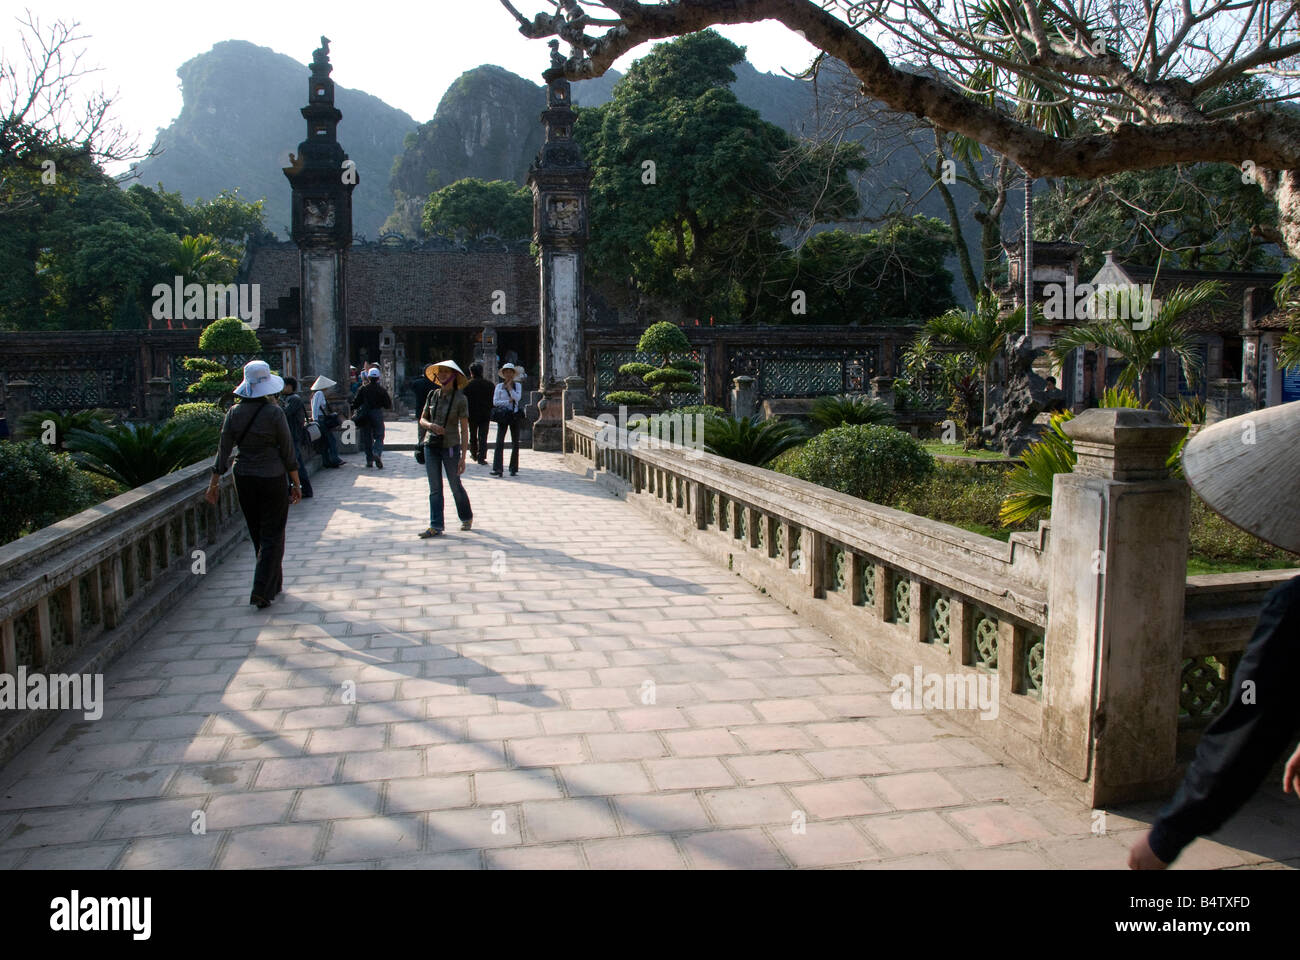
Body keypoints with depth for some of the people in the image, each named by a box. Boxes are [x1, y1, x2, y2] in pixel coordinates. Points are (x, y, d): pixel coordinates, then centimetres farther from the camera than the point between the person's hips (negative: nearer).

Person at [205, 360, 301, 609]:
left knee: (257, 534, 17)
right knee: (272, 536, 4)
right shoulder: (274, 413, -13)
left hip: (244, 479, 4)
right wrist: (296, 484, 0)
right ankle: (261, 592, -3)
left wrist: (214, 483, 9)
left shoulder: (234, 413, -2)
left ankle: (274, 584, 30)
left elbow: (223, 450, 0)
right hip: (272, 479, -4)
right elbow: (288, 452, -9)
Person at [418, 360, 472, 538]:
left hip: (450, 446, -4)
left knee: (455, 485, 7)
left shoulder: (460, 399, -7)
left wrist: (463, 457, -11)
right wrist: (430, 425, -12)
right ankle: (436, 526, 7)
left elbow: (464, 429, -8)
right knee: (434, 488, 3)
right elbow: (422, 419, 13)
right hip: (431, 445, 4)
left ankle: (467, 518, 30)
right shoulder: (432, 395, 5)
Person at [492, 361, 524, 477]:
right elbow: (495, 402, 0)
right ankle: (497, 469, -15)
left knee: (515, 443, 3)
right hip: (503, 416, -1)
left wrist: (509, 387, -10)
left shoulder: (517, 386, 8)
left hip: (515, 415, 1)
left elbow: (517, 398, -9)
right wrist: (508, 401, -9)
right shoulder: (499, 386, 8)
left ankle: (514, 469, 11)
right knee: (500, 442, -11)